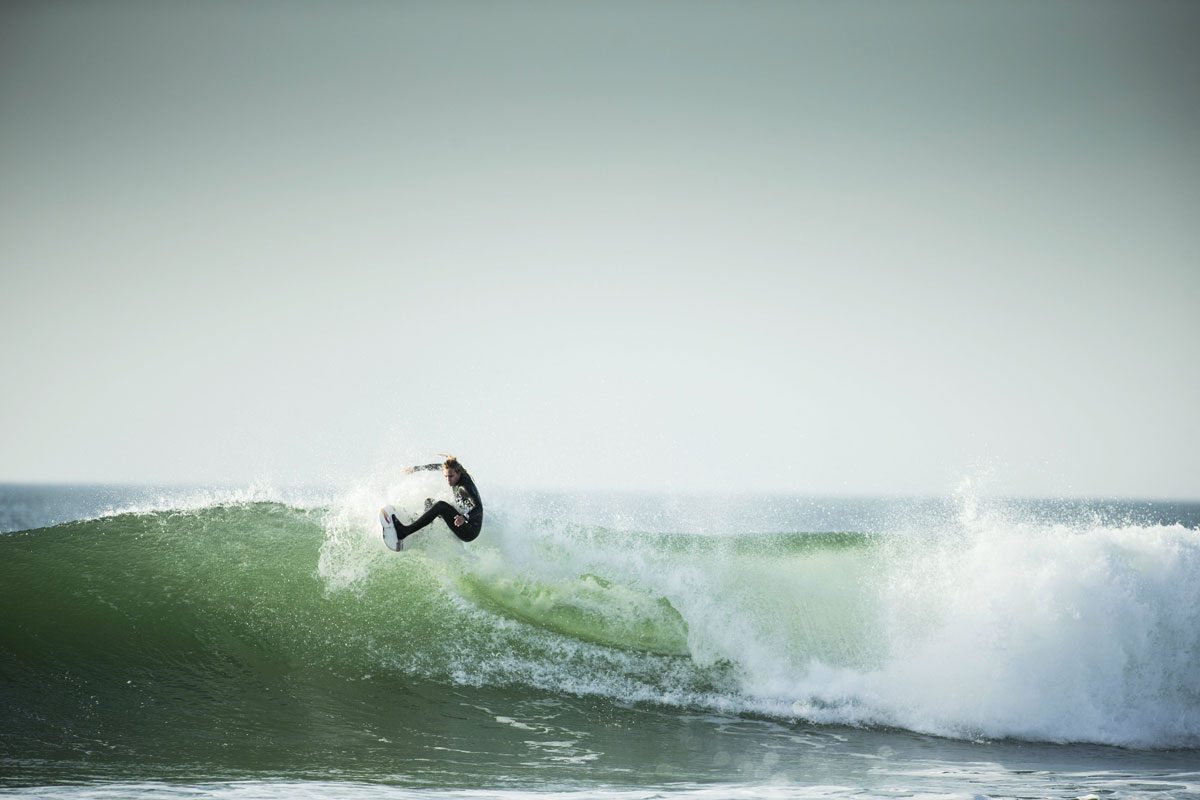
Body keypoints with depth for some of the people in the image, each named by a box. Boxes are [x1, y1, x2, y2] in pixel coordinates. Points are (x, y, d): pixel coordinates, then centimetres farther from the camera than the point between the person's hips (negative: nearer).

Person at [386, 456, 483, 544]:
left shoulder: (465, 486, -26)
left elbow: (479, 508, -37)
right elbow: (437, 466, 17)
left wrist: (464, 518, -54)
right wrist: (415, 469, 27)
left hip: (470, 531, -10)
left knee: (441, 505, -28)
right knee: (429, 502, 16)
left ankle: (404, 532, -34)